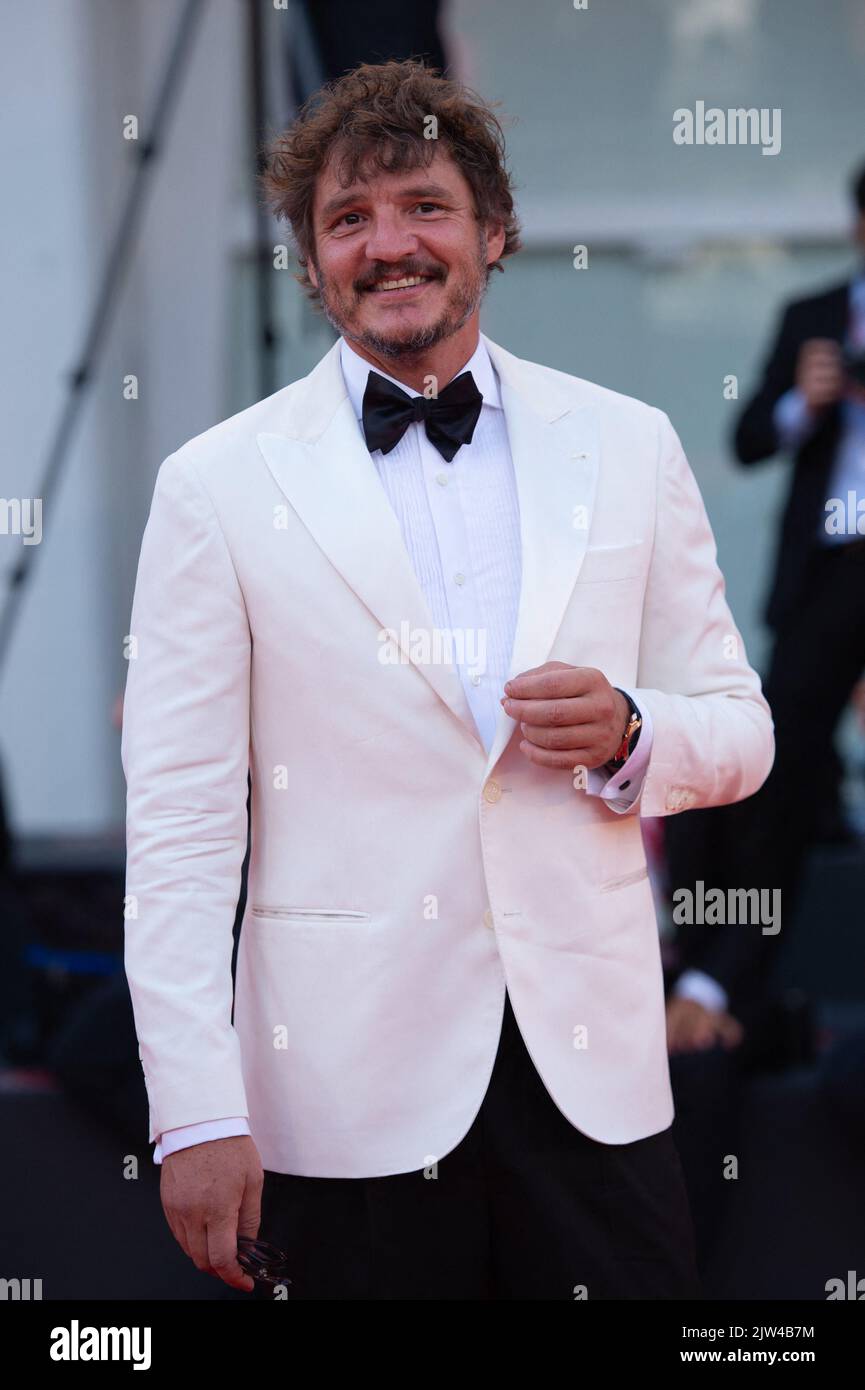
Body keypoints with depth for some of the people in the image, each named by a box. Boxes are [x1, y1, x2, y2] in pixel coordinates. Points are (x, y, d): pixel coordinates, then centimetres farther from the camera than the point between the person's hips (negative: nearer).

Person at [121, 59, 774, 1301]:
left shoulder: (627, 448, 9)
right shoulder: (220, 485, 0)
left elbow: (740, 731, 14)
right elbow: (180, 825, -3)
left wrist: (630, 734, -10)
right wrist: (195, 1113, -11)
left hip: (592, 1064, 2)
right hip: (353, 1097, -2)